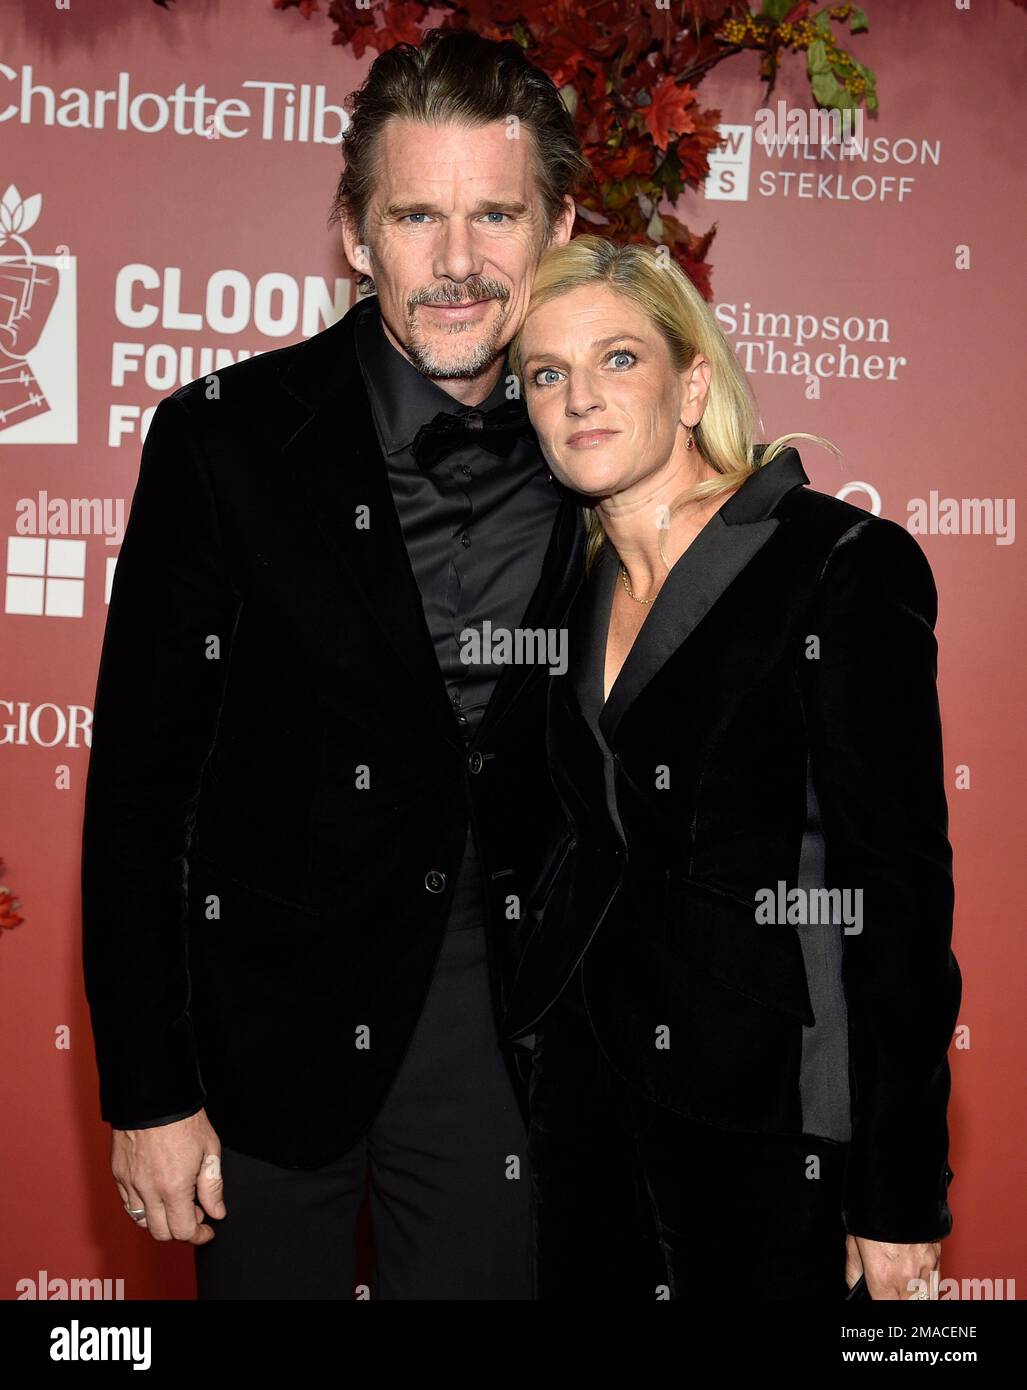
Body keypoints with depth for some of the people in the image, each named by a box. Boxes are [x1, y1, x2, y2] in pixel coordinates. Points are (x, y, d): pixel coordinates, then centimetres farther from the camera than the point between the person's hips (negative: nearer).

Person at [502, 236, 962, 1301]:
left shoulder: (841, 565, -13)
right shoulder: (572, 587, 7)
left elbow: (899, 883, -15)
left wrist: (898, 1195, -15)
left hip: (770, 1112, -6)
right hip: (588, 1084, 6)